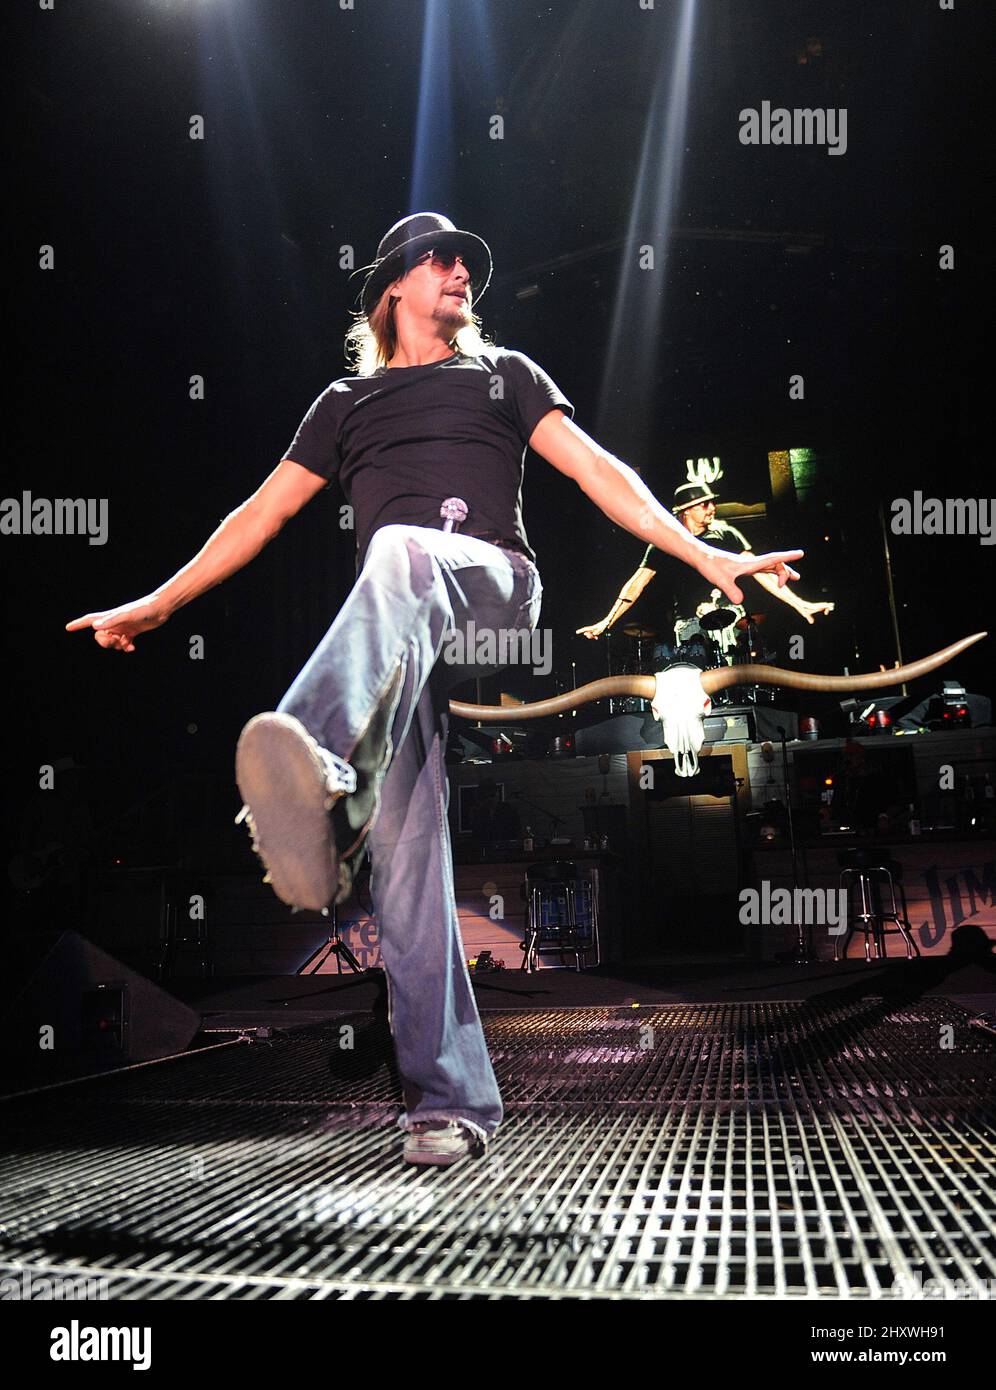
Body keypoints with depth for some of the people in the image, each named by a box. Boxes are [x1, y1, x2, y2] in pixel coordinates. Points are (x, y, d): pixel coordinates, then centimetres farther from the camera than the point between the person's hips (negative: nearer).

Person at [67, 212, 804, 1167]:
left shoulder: (504, 375, 27)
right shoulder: (348, 403, 30)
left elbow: (596, 470, 15)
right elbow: (261, 514, 30)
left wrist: (702, 554, 2)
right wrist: (152, 606, 26)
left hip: (494, 586, -2)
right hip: (391, 636, 2)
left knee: (400, 551, -39)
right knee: (405, 852, -14)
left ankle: (323, 778, -65)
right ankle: (450, 1096, -11)